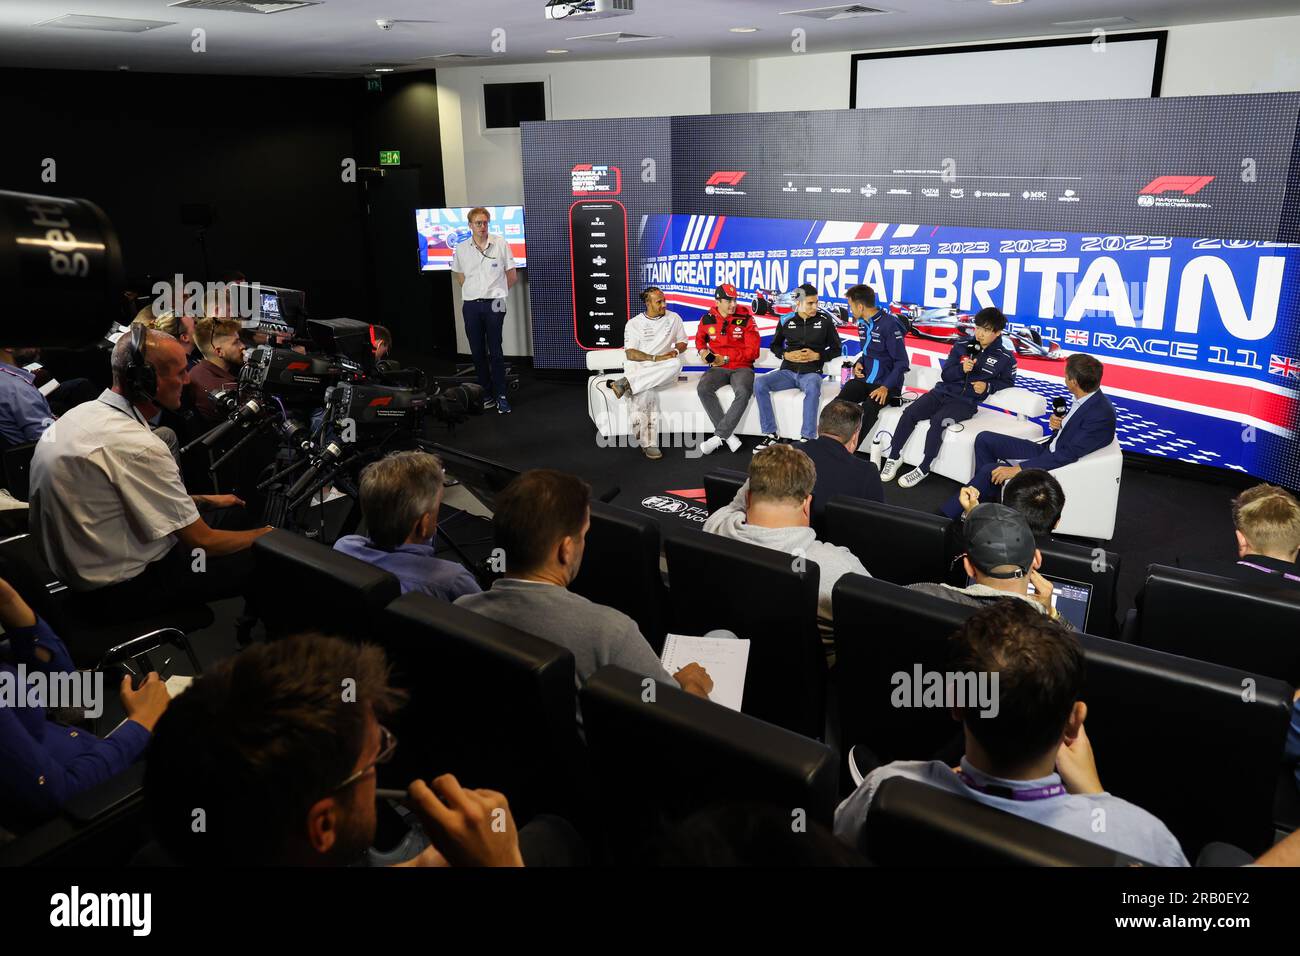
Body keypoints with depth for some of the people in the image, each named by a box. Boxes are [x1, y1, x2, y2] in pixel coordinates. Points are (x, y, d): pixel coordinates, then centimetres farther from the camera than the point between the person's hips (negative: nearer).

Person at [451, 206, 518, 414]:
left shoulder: (500, 244, -1)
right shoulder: (461, 248, 5)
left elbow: (512, 275, 6)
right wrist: (474, 292, 14)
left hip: (494, 304, -3)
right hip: (470, 305, 3)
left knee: (495, 352, -2)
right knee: (477, 352, 7)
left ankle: (501, 396, 5)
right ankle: (487, 395, 16)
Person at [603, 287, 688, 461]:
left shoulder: (674, 318, 13)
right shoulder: (634, 323, 5)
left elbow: (682, 342, 21)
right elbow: (630, 354, -5)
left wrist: (675, 351, -4)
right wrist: (656, 358, -18)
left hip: (662, 373, 3)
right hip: (637, 367, -2)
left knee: (676, 363, -36)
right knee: (647, 392, -39)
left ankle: (626, 383, -38)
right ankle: (648, 443, -39)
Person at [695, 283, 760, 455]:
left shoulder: (746, 319, -6)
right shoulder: (707, 319, 3)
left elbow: (752, 352, -8)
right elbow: (700, 338, 25)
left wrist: (726, 358, -13)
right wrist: (703, 351, 3)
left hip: (742, 367, -3)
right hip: (718, 368, 3)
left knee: (743, 392, -35)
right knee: (703, 388, -28)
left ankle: (718, 436, -27)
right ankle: (728, 435, -23)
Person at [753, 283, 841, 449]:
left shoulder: (824, 320, 2)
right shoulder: (786, 320, 6)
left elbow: (836, 348, 8)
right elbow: (774, 346, 18)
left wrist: (817, 356, -9)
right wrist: (786, 355, -3)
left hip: (811, 372, -3)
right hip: (788, 372, 3)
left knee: (813, 389, -39)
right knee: (759, 384, -22)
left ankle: (807, 438, -33)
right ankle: (771, 433, -15)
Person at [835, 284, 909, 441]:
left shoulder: (890, 324, -12)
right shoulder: (863, 324, 11)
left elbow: (902, 363, -12)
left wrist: (886, 387, -23)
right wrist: (859, 364, 6)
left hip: (885, 384, -6)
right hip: (864, 380, 6)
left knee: (868, 408, -35)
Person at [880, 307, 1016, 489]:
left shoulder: (1005, 357, 2)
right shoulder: (962, 346, 9)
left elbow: (1007, 382, 14)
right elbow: (945, 374, 7)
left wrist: (988, 386, -6)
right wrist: (962, 369, -14)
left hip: (966, 402, -4)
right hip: (943, 392, 4)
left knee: (938, 420, -33)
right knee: (909, 413, -20)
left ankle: (924, 469, -24)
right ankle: (894, 457, -8)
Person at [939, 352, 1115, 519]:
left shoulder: (1102, 414, -27)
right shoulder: (1085, 397, -1)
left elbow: (1067, 455, -29)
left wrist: (1017, 469, -30)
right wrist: (1057, 422, -6)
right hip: (1048, 450, 9)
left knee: (989, 470, -20)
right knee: (984, 439, 2)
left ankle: (947, 514, -7)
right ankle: (985, 491, 11)